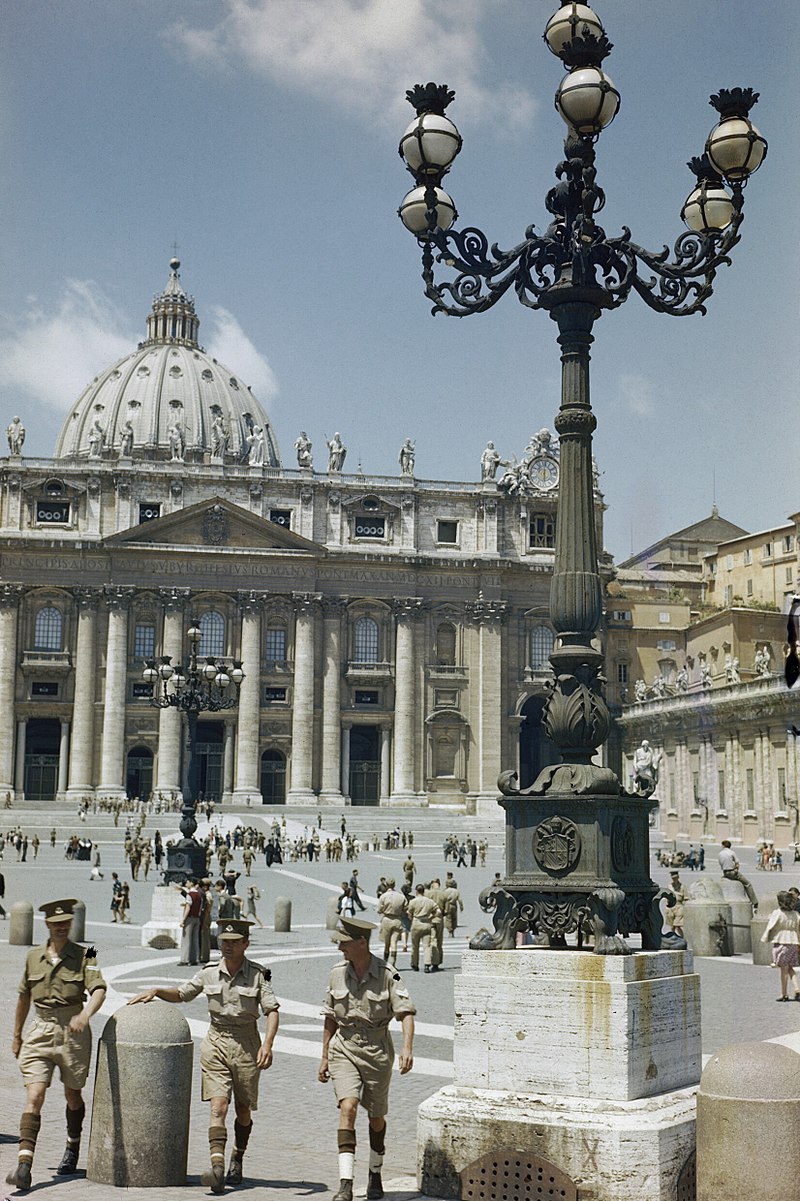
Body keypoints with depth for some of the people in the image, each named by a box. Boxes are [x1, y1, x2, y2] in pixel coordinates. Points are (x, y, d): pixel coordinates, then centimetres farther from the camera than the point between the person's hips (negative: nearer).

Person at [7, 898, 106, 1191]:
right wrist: (16, 1034, 21)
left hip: (73, 1034, -1)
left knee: (72, 1095, 15)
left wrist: (85, 1015, -37)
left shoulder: (84, 956, -5)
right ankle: (24, 1166, -19)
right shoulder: (33, 957, 5)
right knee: (34, 1097, -12)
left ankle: (72, 1149, 39)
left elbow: (99, 990, -18)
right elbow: (24, 997, 17)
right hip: (40, 1034, 1)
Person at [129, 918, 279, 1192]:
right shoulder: (209, 973, 3)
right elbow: (181, 994, 17)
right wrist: (156, 991, 1)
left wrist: (267, 1044, -24)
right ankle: (217, 1167, -24)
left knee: (242, 1109, 11)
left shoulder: (258, 974, -5)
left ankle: (237, 1161, 34)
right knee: (218, 1106, -14)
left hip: (246, 1045, -1)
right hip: (215, 1043, 1)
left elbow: (272, 1010, -11)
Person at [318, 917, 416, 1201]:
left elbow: (406, 1012, -14)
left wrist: (407, 1047, -30)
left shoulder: (387, 975, -11)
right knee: (347, 1109, -17)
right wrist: (324, 1057, 13)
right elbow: (330, 1018, 10)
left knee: (376, 1117, 13)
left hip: (377, 1050, -1)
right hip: (344, 1049, 1)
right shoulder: (338, 974, 0)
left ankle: (375, 1175, 36)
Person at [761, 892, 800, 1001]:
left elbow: (770, 927, -7)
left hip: (780, 942, -5)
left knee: (784, 969, 1)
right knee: (790, 969, 16)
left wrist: (764, 939, 6)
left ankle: (784, 994, 8)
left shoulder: (777, 913, -11)